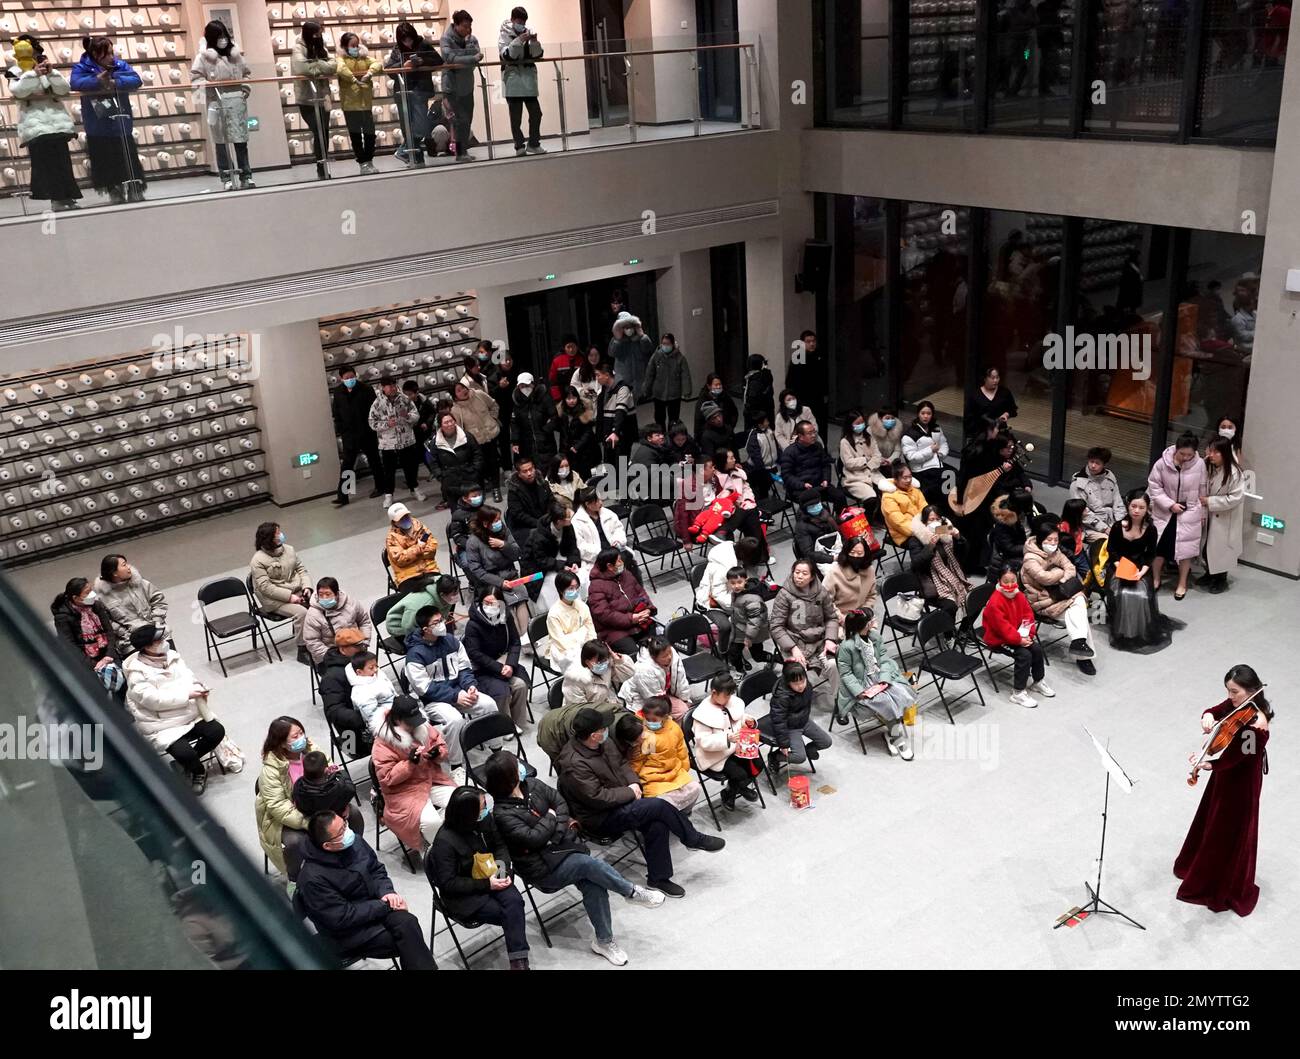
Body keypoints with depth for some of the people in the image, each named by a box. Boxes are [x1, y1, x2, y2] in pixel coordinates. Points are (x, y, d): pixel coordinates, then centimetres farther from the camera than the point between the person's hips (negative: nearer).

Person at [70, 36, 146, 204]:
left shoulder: (119, 64, 0)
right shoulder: (82, 68, -4)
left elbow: (136, 80, -13)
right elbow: (75, 83, -21)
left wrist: (115, 82, -24)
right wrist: (98, 80, -24)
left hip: (121, 125, 1)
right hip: (98, 127, 0)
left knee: (129, 158, 2)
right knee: (105, 162, 6)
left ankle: (135, 191, 12)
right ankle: (115, 192, 18)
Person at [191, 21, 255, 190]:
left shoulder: (236, 54, 9)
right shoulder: (204, 56, -1)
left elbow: (247, 72, 19)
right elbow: (195, 77, -1)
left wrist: (246, 85, 3)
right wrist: (205, 85, -18)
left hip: (237, 101, 2)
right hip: (216, 102, -2)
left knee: (241, 140, 1)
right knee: (220, 141, 3)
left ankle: (246, 177, 8)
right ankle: (227, 179, 8)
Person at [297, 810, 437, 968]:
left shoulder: (354, 841, -5)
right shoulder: (313, 878, -25)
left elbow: (376, 870, 10)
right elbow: (342, 918, -21)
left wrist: (386, 892, -10)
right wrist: (384, 905, -17)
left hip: (373, 906, 6)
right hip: (347, 932, -5)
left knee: (408, 922, -24)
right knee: (406, 939, -22)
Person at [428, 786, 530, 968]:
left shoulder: (485, 819, -9)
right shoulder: (445, 842, -25)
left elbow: (500, 845, 8)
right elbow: (448, 883, -20)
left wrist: (503, 868, -12)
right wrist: (486, 885, -23)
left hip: (490, 877, 4)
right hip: (462, 895, -4)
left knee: (514, 901, -25)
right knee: (509, 915, -20)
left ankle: (519, 961, -27)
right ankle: (518, 958, 0)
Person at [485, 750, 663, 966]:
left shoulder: (532, 785, 4)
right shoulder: (502, 814, -16)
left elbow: (560, 802, 8)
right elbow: (533, 837, -22)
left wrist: (560, 826, -9)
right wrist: (551, 818, -8)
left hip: (562, 846, 6)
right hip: (542, 869, -6)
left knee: (594, 886, -19)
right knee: (589, 864, -29)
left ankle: (604, 941, -5)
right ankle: (632, 892, -10)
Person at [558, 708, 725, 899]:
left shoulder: (603, 743, 0)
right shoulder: (575, 764, -27)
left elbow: (621, 763, 16)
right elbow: (598, 798, -25)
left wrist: (634, 783, -3)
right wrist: (630, 792, -14)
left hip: (620, 802, 8)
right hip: (600, 819, -8)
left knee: (657, 824, -18)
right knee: (658, 806, -22)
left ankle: (657, 878, -2)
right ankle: (694, 840, 1)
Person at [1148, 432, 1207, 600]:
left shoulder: (1199, 464, -13)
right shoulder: (1163, 463, -15)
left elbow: (1202, 490, -2)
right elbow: (1154, 487, -8)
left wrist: (1202, 513, 6)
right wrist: (1170, 504, -15)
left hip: (1189, 512, 0)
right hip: (1165, 512, 0)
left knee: (1186, 547, 8)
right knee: (1158, 544, 11)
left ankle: (1182, 584, 25)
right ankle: (1155, 579, 30)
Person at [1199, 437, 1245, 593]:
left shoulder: (1234, 473, -24)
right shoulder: (1209, 468, -4)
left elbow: (1236, 498, -23)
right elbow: (1203, 486, 12)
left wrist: (1210, 501, -21)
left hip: (1225, 518, -6)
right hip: (1210, 515, 6)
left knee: (1221, 548, 5)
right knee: (1207, 546, 16)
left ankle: (1221, 579, 22)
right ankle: (1209, 574, 35)